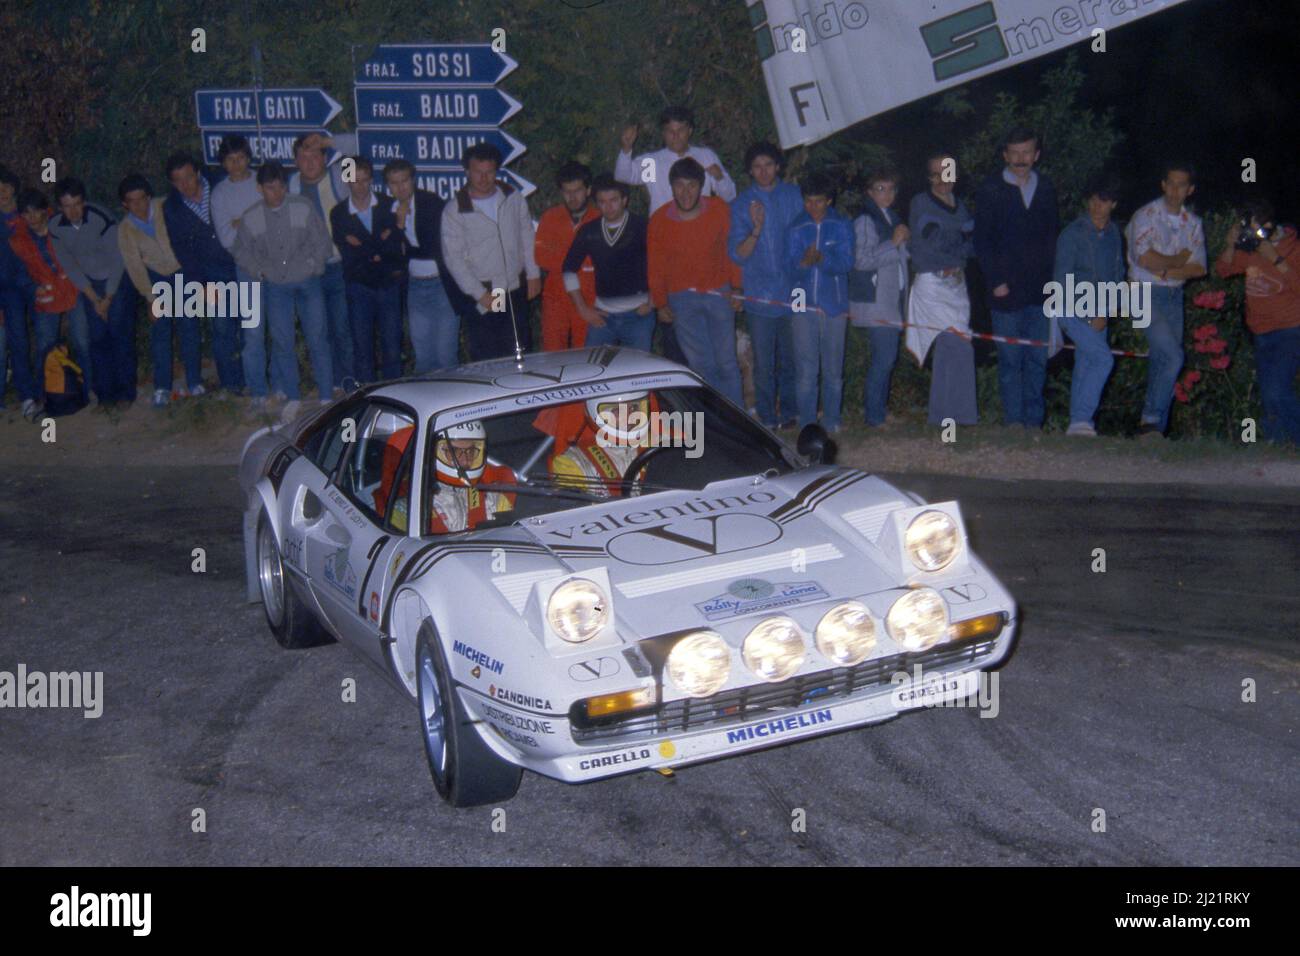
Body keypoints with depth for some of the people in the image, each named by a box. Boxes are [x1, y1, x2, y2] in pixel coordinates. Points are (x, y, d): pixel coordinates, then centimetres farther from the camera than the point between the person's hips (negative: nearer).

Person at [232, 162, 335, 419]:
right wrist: (260, 271, 0)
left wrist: (311, 264, -7)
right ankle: (291, 398, 14)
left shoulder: (304, 209, -3)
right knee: (282, 342, 2)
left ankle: (326, 397, 6)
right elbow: (241, 251, 12)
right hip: (275, 287, 1)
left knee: (317, 338, -2)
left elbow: (323, 242, 2)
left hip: (308, 282, -1)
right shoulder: (251, 218, 0)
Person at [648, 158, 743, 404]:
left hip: (718, 292, 0)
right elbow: (655, 265, 6)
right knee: (701, 364, 1)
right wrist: (660, 303, 9)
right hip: (682, 298, 0)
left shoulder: (719, 210, -6)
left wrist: (736, 287, 1)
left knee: (726, 362, 0)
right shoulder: (659, 220, -4)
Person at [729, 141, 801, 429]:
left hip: (792, 293, 2)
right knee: (763, 364, -1)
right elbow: (737, 254, -5)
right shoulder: (742, 204, 2)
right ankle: (767, 419, 9)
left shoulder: (794, 195, 7)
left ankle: (788, 413, 20)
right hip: (759, 296, -1)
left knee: (791, 360, 7)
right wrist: (755, 230, -20)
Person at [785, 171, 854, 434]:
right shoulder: (796, 229, 7)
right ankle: (807, 425, 3)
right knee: (805, 369, -2)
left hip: (835, 305, 0)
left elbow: (846, 262, -7)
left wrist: (821, 258, -26)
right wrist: (804, 262, -23)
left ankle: (831, 421, 14)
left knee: (833, 368, 5)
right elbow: (791, 266, 0)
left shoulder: (841, 226, 4)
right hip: (804, 305, 0)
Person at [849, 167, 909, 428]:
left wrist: (906, 240, 9)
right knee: (884, 356, -12)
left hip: (892, 297, 9)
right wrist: (893, 242, -18)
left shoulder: (893, 218, 18)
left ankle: (876, 407, 20)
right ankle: (874, 415, -7)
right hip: (874, 298, -9)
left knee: (886, 357, 11)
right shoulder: (865, 220, -10)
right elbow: (862, 259, -19)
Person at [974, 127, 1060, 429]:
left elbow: (1054, 234, 15)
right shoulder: (990, 190, 0)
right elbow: (982, 241, -2)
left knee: (1038, 360, 6)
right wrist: (995, 281, -10)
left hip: (1041, 289, 3)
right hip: (1006, 290, -3)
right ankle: (1013, 423, 6)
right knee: (1010, 361, 0)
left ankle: (1033, 421, 13)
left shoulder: (1046, 188, 12)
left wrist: (1053, 277, 4)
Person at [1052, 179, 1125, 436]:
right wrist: (1090, 317, -13)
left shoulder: (1113, 234, 10)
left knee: (1085, 367, 7)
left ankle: (1079, 425, 12)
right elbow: (1061, 279, -13)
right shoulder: (1073, 233, -11)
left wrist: (1106, 311, 6)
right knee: (1102, 359, -20)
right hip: (1072, 309, -7)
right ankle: (1080, 421, -20)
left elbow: (1118, 273, 19)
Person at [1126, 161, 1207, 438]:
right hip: (1146, 294, -6)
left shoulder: (1193, 223, 11)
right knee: (1173, 356, -18)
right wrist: (1178, 261, -7)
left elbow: (1199, 268, 2)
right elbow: (1143, 257, -20)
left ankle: (1155, 428, 9)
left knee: (1162, 363, 5)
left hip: (1174, 296, 6)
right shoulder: (1146, 215, -6)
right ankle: (1150, 422, -11)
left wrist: (1166, 271, -12)